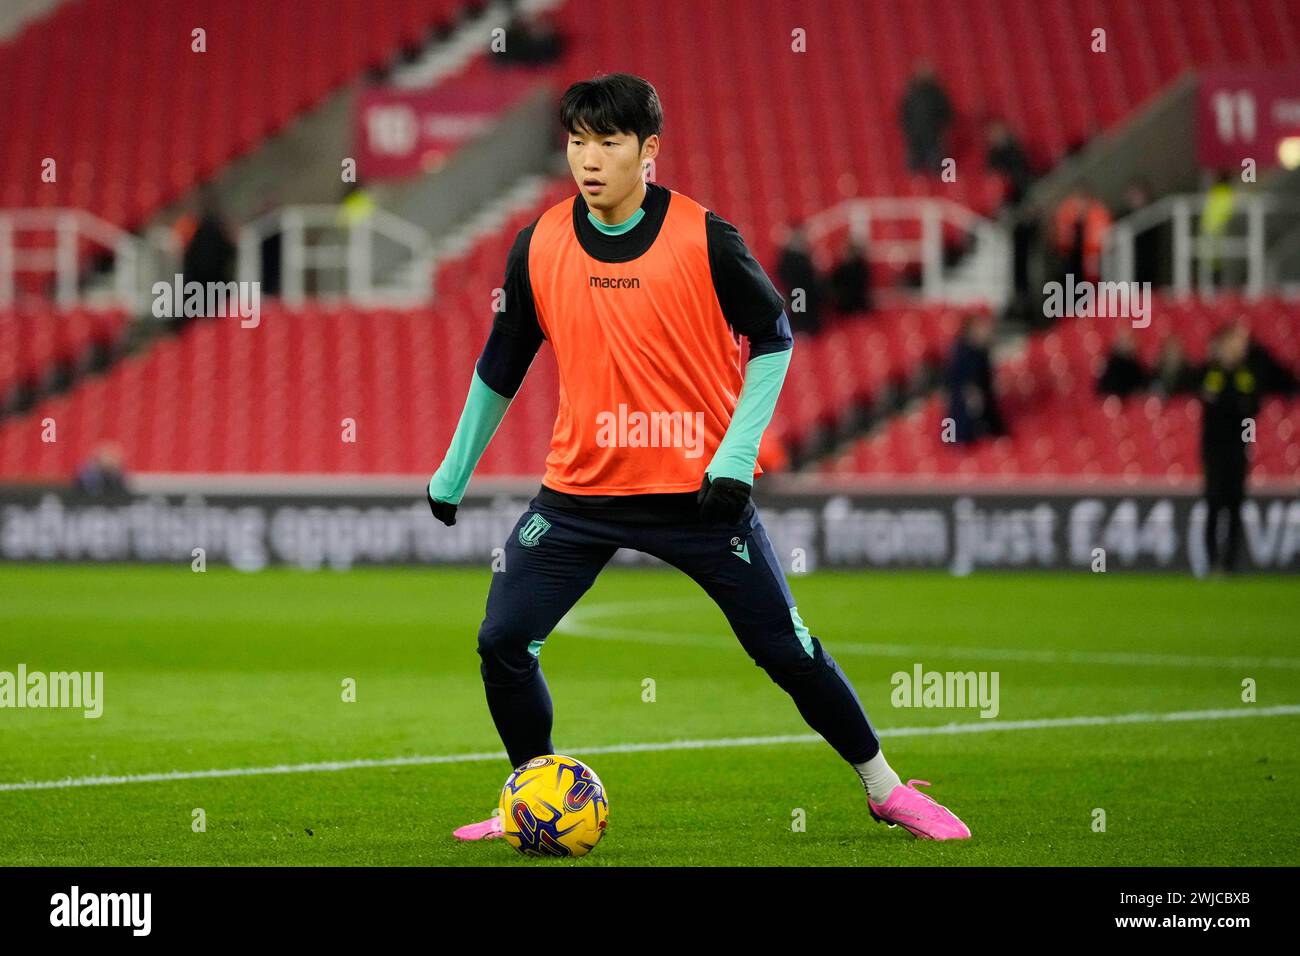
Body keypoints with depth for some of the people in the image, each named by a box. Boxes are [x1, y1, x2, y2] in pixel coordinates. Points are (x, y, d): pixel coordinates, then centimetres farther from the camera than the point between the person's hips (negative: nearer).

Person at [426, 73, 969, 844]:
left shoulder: (703, 238, -11)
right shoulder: (539, 245, -2)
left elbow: (774, 337, -2)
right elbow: (502, 365, 11)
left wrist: (737, 456, -11)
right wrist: (453, 476, 17)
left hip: (698, 488, -3)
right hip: (581, 488, 3)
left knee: (786, 648, 1)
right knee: (503, 643, -6)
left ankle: (885, 788, 18)